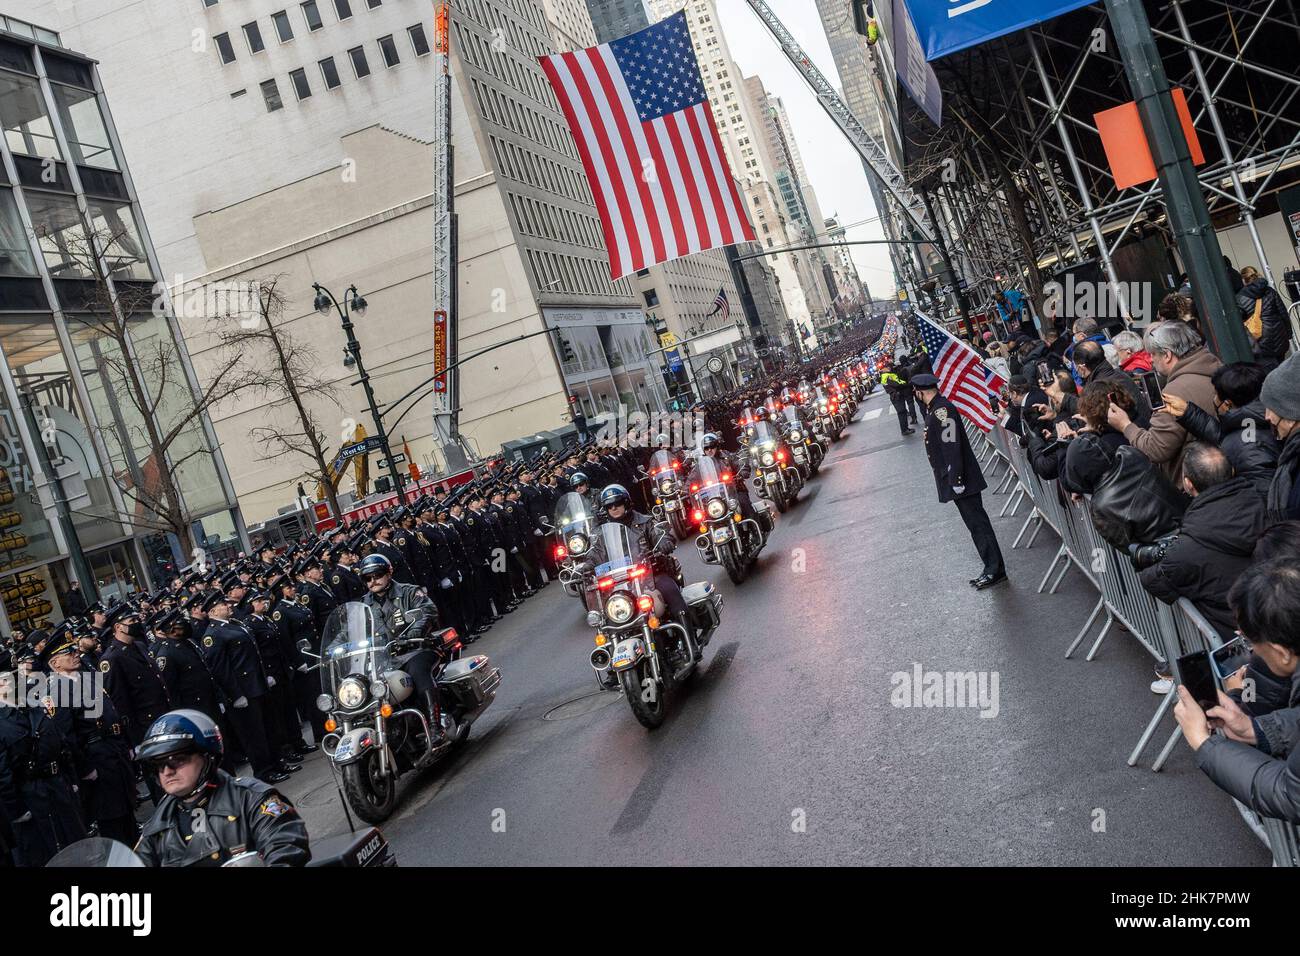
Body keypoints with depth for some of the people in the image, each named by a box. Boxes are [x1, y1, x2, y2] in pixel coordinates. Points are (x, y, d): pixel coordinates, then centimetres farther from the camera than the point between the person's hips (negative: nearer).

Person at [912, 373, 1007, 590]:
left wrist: (956, 480, -24)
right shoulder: (934, 409, 10)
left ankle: (995, 570, 2)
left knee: (977, 523, -4)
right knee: (976, 522, 15)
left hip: (961, 478, -10)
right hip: (954, 479, 10)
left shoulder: (942, 411, -21)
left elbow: (952, 446, -25)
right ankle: (993, 569, 24)